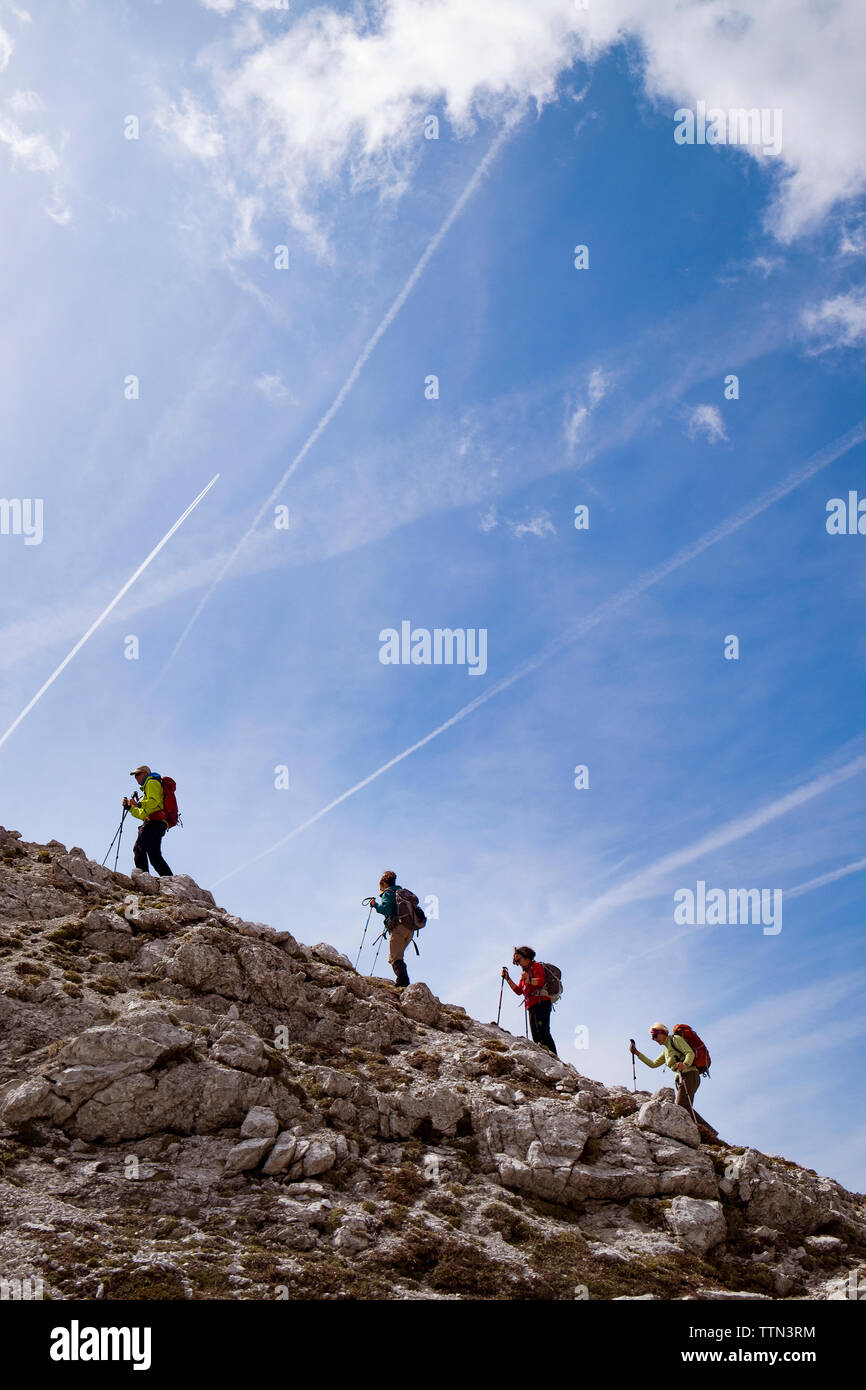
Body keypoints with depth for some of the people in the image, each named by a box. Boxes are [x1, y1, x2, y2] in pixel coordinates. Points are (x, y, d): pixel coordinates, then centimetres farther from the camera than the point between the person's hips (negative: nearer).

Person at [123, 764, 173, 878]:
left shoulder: (152, 782, 8)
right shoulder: (147, 788, 37)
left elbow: (154, 801, -11)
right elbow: (142, 814, 31)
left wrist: (139, 804, -12)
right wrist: (129, 807, 22)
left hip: (154, 821, -10)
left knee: (139, 847, -23)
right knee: (155, 855, 4)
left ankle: (143, 872, -38)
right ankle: (168, 877, -5)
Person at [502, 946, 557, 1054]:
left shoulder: (536, 966, 5)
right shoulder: (525, 972, 29)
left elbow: (541, 981, -13)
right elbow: (518, 990, 27)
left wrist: (529, 980, -29)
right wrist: (507, 978, 19)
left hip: (541, 1003, -9)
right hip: (531, 1007, 9)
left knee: (543, 1032, -23)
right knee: (536, 1037, -3)